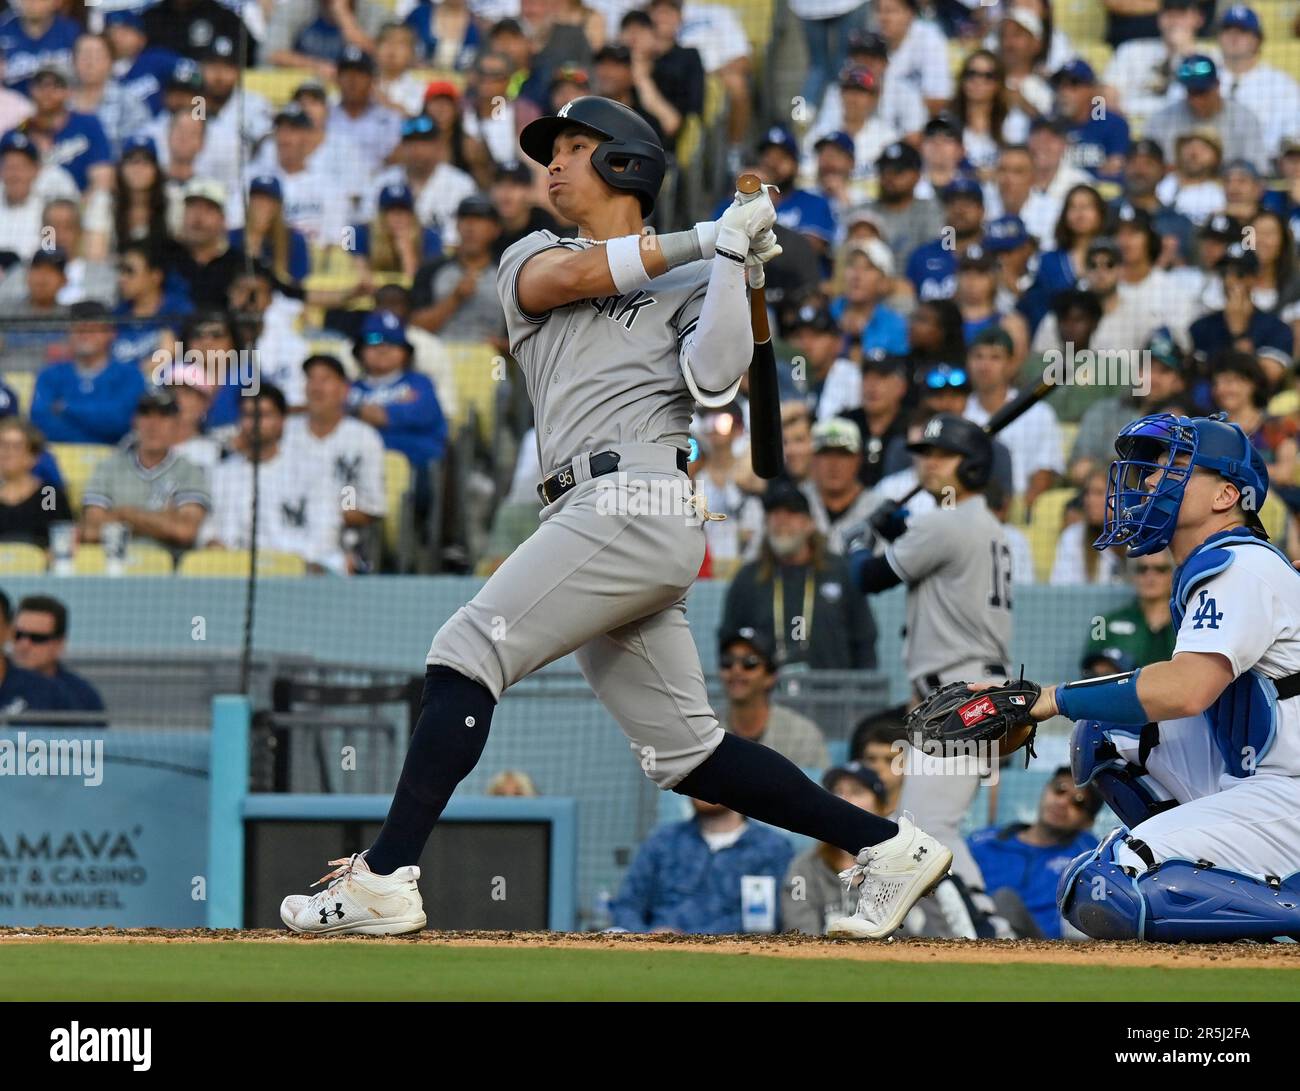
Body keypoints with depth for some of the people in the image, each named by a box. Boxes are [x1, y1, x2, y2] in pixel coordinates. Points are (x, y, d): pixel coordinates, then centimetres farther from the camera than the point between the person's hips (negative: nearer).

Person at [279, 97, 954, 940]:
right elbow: (568, 277, 2)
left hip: (638, 498, -7)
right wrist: (705, 238, 2)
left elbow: (716, 381, -8)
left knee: (468, 652, -16)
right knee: (686, 753, 3)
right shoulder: (531, 258, 26)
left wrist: (732, 258, -6)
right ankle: (889, 845, 9)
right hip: (596, 520, 7)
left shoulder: (693, 284, 10)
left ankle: (385, 879, -21)